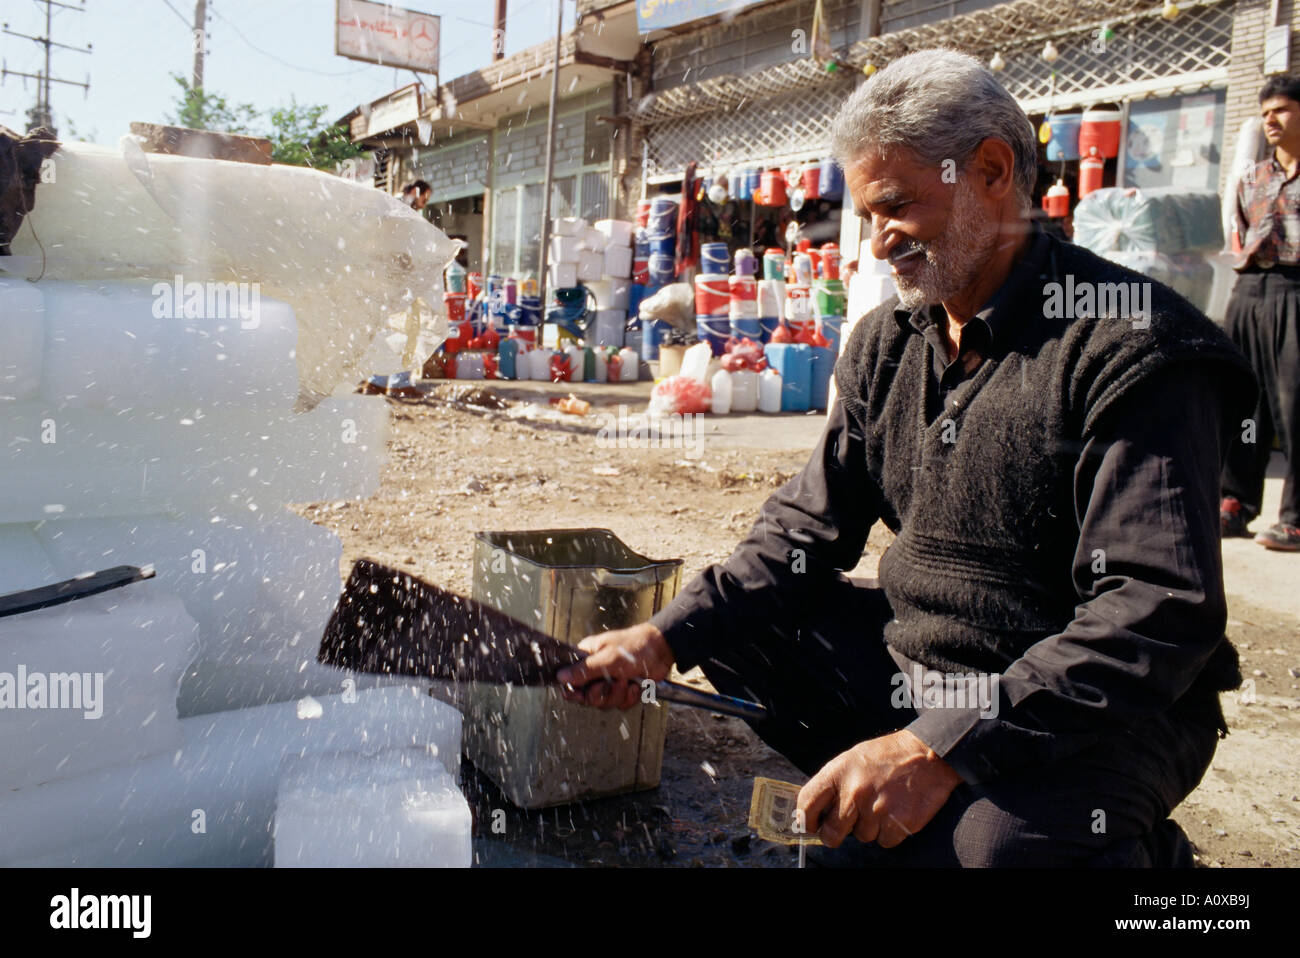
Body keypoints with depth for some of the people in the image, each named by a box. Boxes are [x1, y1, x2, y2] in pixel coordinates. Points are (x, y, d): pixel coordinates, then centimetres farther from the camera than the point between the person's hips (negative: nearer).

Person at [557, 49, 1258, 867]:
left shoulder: (1133, 349, -18)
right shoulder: (885, 344, 5)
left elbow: (1159, 616, -25)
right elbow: (808, 529, 4)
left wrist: (941, 750, -32)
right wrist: (663, 638, -10)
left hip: (1096, 710, -6)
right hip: (910, 664, 7)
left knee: (1003, 839, -35)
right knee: (732, 622, 0)